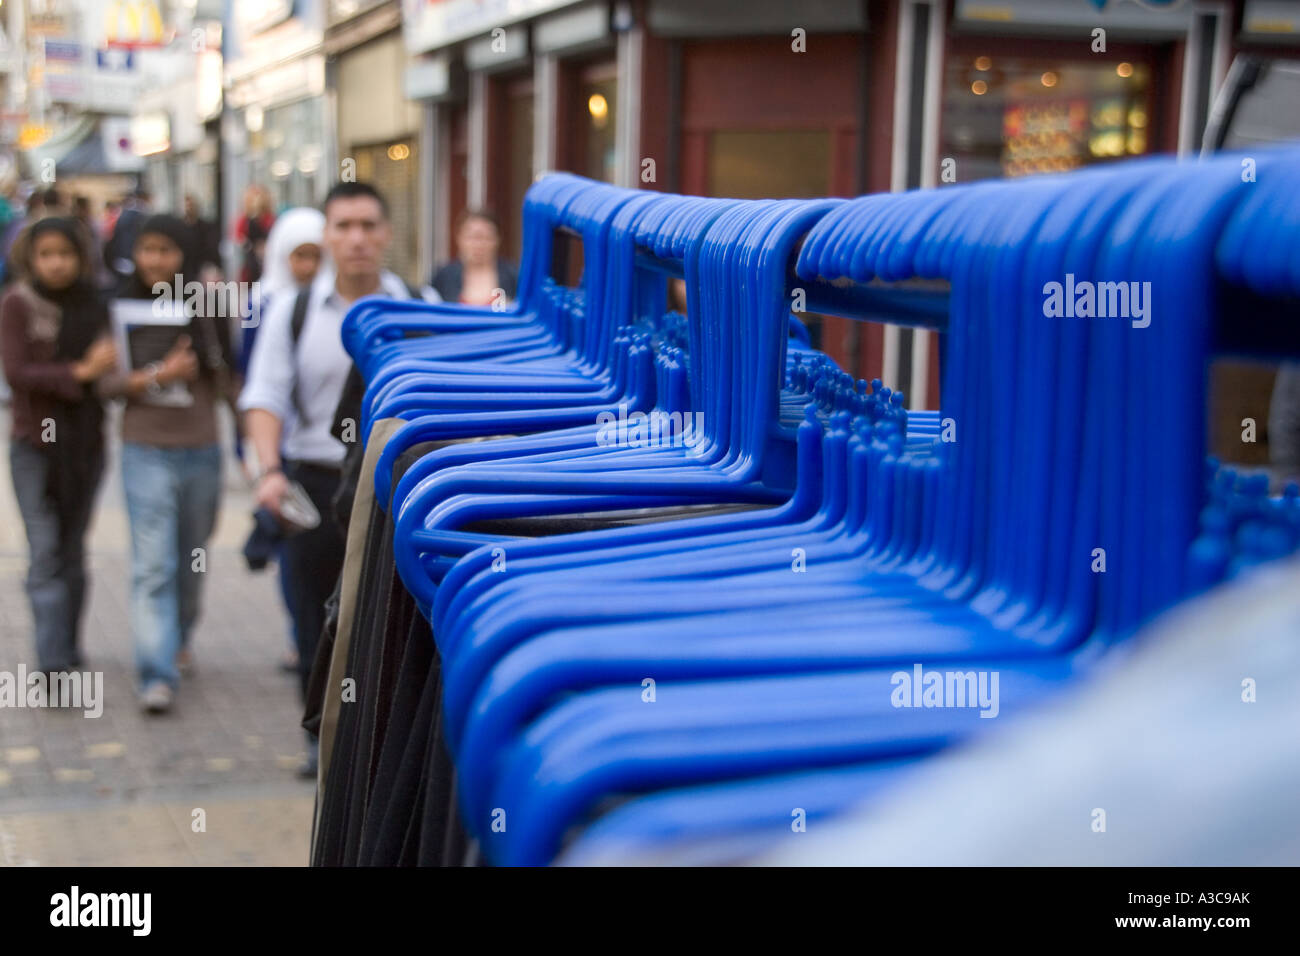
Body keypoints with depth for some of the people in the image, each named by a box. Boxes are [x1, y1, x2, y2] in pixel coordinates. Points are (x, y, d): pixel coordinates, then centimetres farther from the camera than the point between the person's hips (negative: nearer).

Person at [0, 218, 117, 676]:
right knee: (45, 554, -8)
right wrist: (79, 372, -19)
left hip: (85, 442, 3)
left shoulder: (93, 303, 5)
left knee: (73, 551, 12)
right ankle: (52, 662, -10)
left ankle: (68, 649, 25)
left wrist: (110, 362, -11)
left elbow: (110, 367, 11)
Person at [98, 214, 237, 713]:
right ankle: (157, 675, -12)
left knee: (191, 559, 16)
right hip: (146, 450, -2)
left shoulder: (205, 309, 2)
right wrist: (157, 376, -18)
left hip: (201, 449, 2)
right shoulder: (122, 309, -1)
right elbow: (107, 381, -6)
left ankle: (178, 642, 38)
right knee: (153, 564, -10)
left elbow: (227, 380, 6)